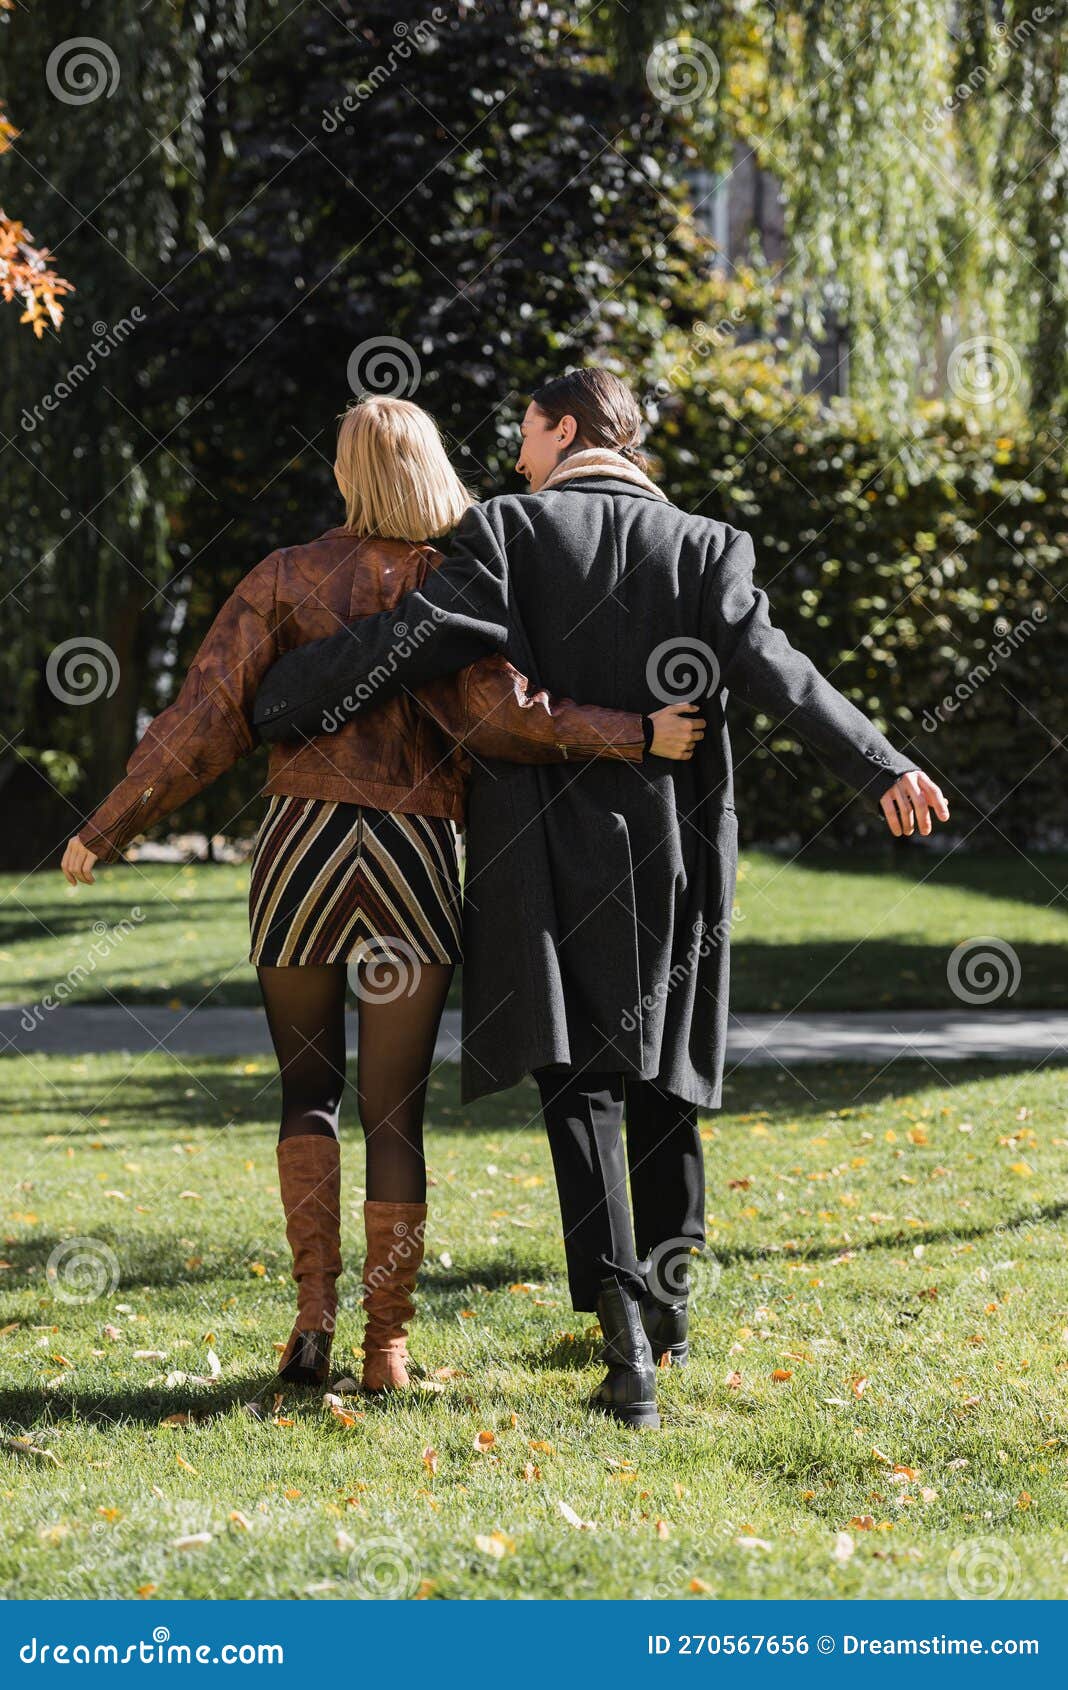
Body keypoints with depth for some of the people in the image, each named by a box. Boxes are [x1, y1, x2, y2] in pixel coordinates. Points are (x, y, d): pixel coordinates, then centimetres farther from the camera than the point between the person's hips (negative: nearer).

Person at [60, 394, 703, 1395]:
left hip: (301, 838, 1)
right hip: (414, 860, -1)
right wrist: (636, 735, -13)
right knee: (394, 1112, 8)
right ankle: (386, 1345, 7)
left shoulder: (285, 579, 2)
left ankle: (313, 1309, 1)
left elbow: (207, 719, -3)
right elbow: (496, 712, -17)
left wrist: (109, 828, 3)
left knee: (308, 1089, 17)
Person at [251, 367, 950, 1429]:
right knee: (665, 1072, 17)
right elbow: (768, 667, -8)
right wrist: (882, 767, -9)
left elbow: (416, 636, -12)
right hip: (673, 853, 3)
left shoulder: (510, 532, -3)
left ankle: (627, 1341, -17)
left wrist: (270, 707, -5)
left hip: (550, 858, -3)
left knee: (581, 1085, -5)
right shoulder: (704, 546, 4)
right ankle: (667, 1297, 32)